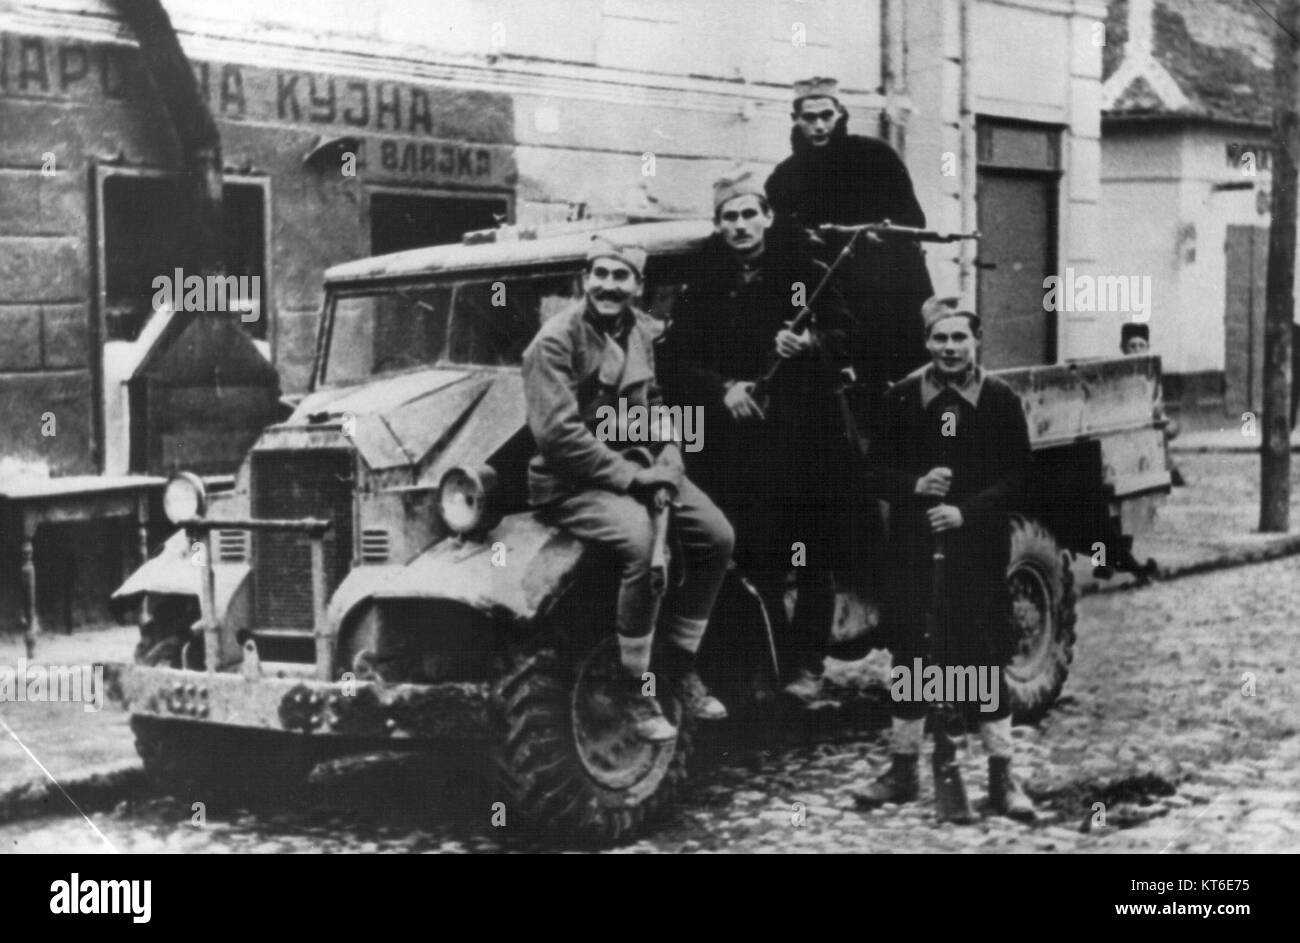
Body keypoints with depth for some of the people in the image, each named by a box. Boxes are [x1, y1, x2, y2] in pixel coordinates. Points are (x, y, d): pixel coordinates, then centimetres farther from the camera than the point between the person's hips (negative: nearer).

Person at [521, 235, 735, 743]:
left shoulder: (641, 329, 8)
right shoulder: (556, 340, -16)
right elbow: (558, 433, -22)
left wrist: (667, 457, -1)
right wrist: (627, 476, -23)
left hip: (634, 463, 8)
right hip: (570, 479, -7)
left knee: (717, 536, -8)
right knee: (639, 538, -33)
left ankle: (678, 659, 10)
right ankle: (633, 683, -17)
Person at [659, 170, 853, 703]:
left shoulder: (803, 272, 6)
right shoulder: (703, 284, 8)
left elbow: (844, 336, 5)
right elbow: (678, 358, 5)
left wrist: (809, 345, -15)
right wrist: (722, 388, -10)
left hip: (806, 434, 0)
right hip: (736, 439, 1)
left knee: (814, 556, 1)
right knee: (755, 557, 1)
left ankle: (807, 665, 9)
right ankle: (774, 664, 11)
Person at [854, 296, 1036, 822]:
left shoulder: (1000, 401, 0)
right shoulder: (901, 399, 3)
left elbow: (1018, 478, -2)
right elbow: (876, 472, 6)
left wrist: (966, 511, -15)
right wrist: (915, 485, -14)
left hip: (978, 548, -2)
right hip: (912, 547, 2)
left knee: (985, 658, 0)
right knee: (909, 655, 8)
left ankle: (1002, 778, 9)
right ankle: (903, 769, 21)